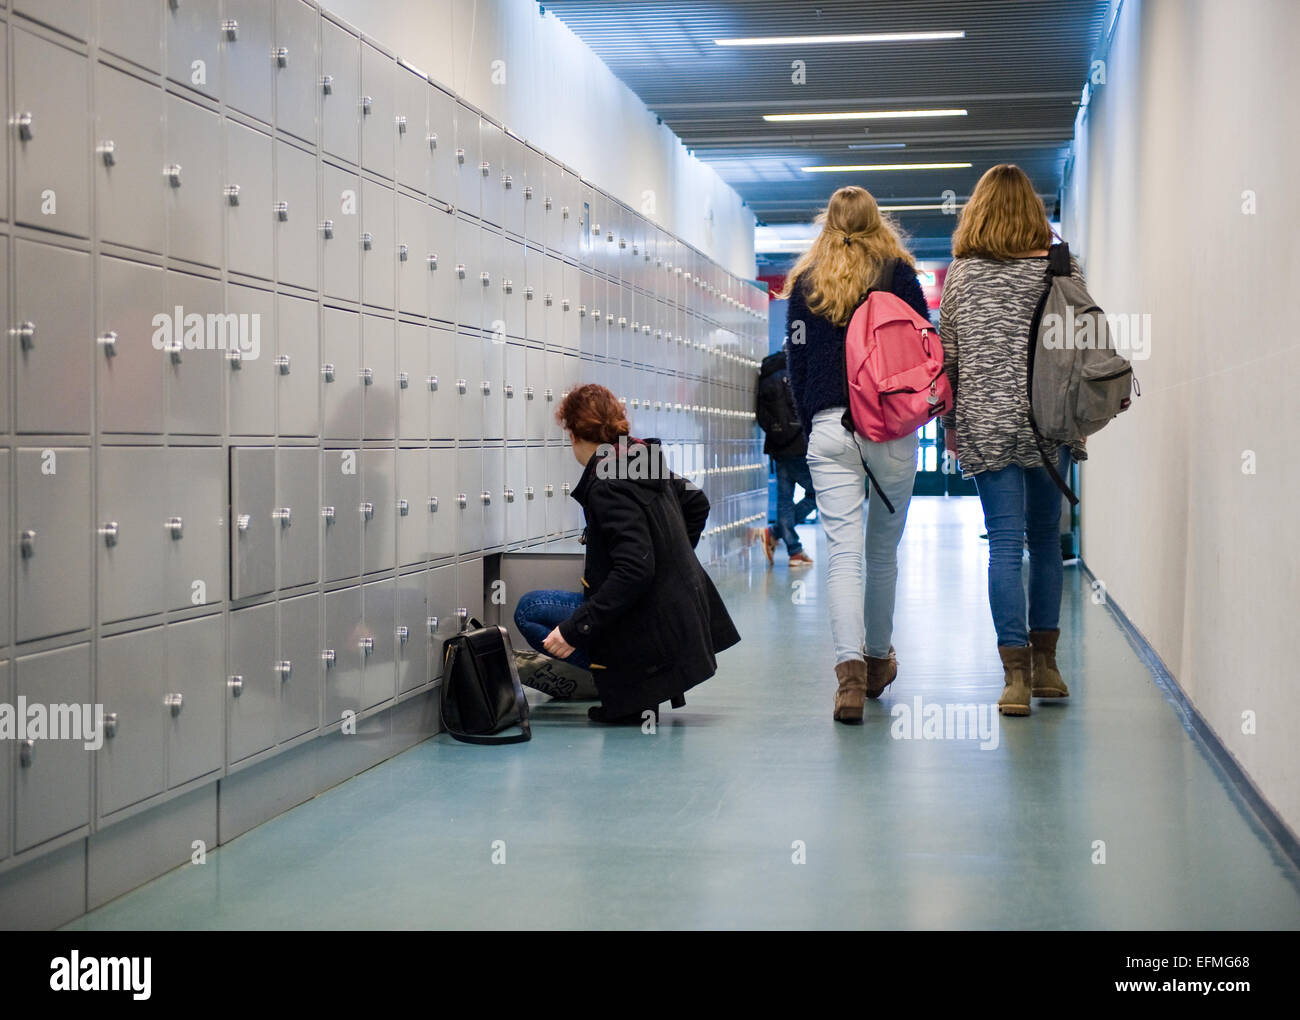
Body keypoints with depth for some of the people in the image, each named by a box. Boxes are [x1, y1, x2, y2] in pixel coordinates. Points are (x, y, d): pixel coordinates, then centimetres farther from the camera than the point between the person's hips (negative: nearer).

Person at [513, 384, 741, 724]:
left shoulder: (607, 486, -22)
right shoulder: (647, 460, 5)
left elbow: (634, 570, -28)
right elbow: (697, 504, 21)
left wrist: (575, 629, -27)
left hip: (652, 627, -9)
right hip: (682, 611, 9)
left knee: (528, 609, -6)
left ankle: (630, 692, -8)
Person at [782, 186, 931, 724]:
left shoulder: (805, 282, 9)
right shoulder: (899, 272, 5)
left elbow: (797, 363, 9)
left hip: (829, 428, 0)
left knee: (842, 551, -5)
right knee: (883, 551, 13)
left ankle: (851, 667, -21)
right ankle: (878, 659, 27)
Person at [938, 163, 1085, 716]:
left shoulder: (961, 273, 3)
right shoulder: (1063, 268, 2)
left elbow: (948, 353, 5)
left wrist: (949, 420, 14)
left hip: (988, 424, -1)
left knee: (1005, 543, -2)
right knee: (1045, 540, 13)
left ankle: (1016, 673, -8)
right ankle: (1044, 663, 19)